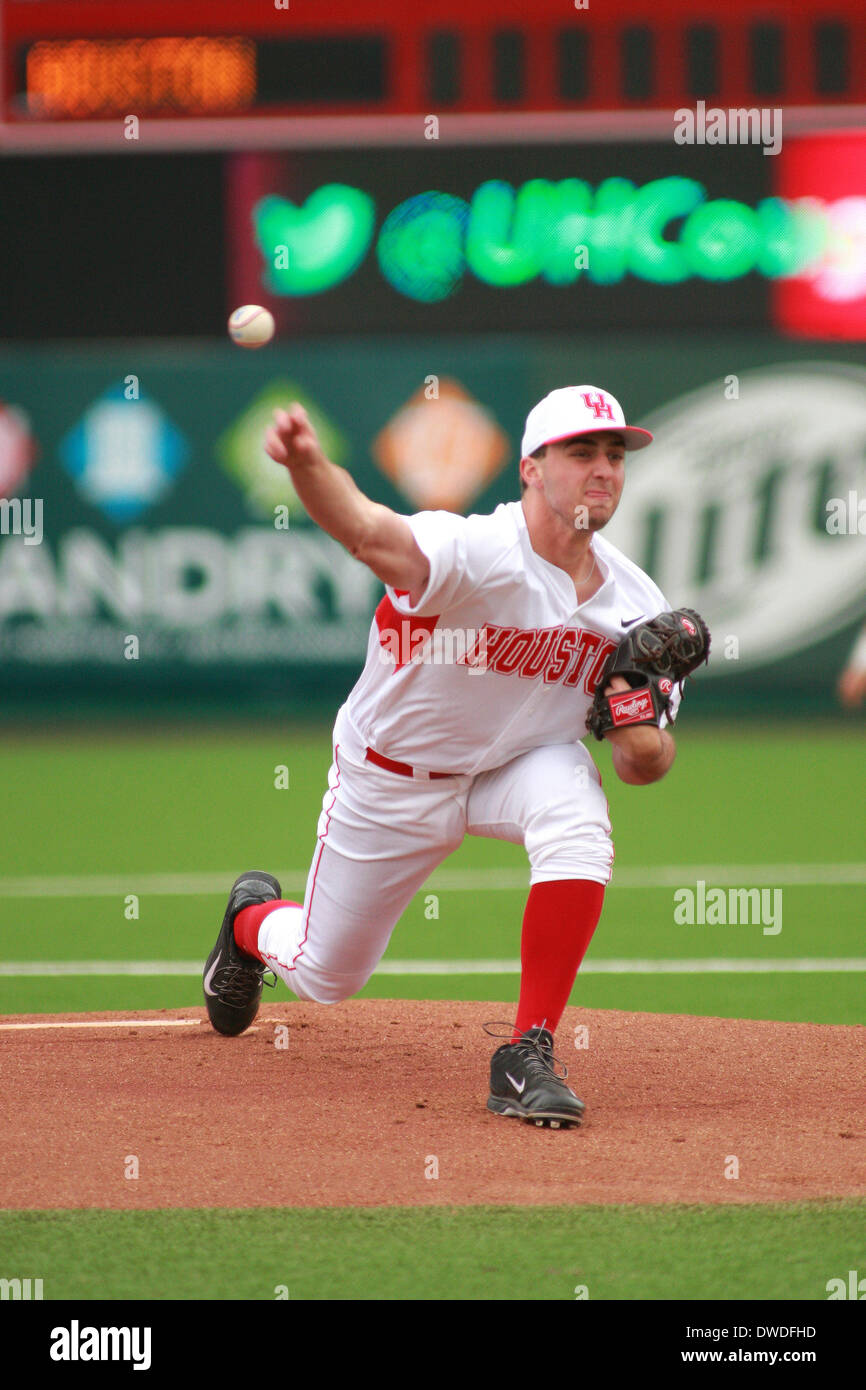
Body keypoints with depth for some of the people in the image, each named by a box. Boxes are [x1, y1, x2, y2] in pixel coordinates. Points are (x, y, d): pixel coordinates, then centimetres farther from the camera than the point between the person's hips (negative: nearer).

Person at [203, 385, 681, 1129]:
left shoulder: (636, 605, -15)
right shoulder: (473, 552, -33)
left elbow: (645, 763, -5)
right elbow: (367, 529, -55)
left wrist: (645, 744, -31)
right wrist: (307, 463, -76)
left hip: (523, 761, 3)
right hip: (391, 781, -3)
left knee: (579, 828, -33)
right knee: (325, 976, 11)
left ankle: (528, 1055, -21)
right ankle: (253, 920, 51)